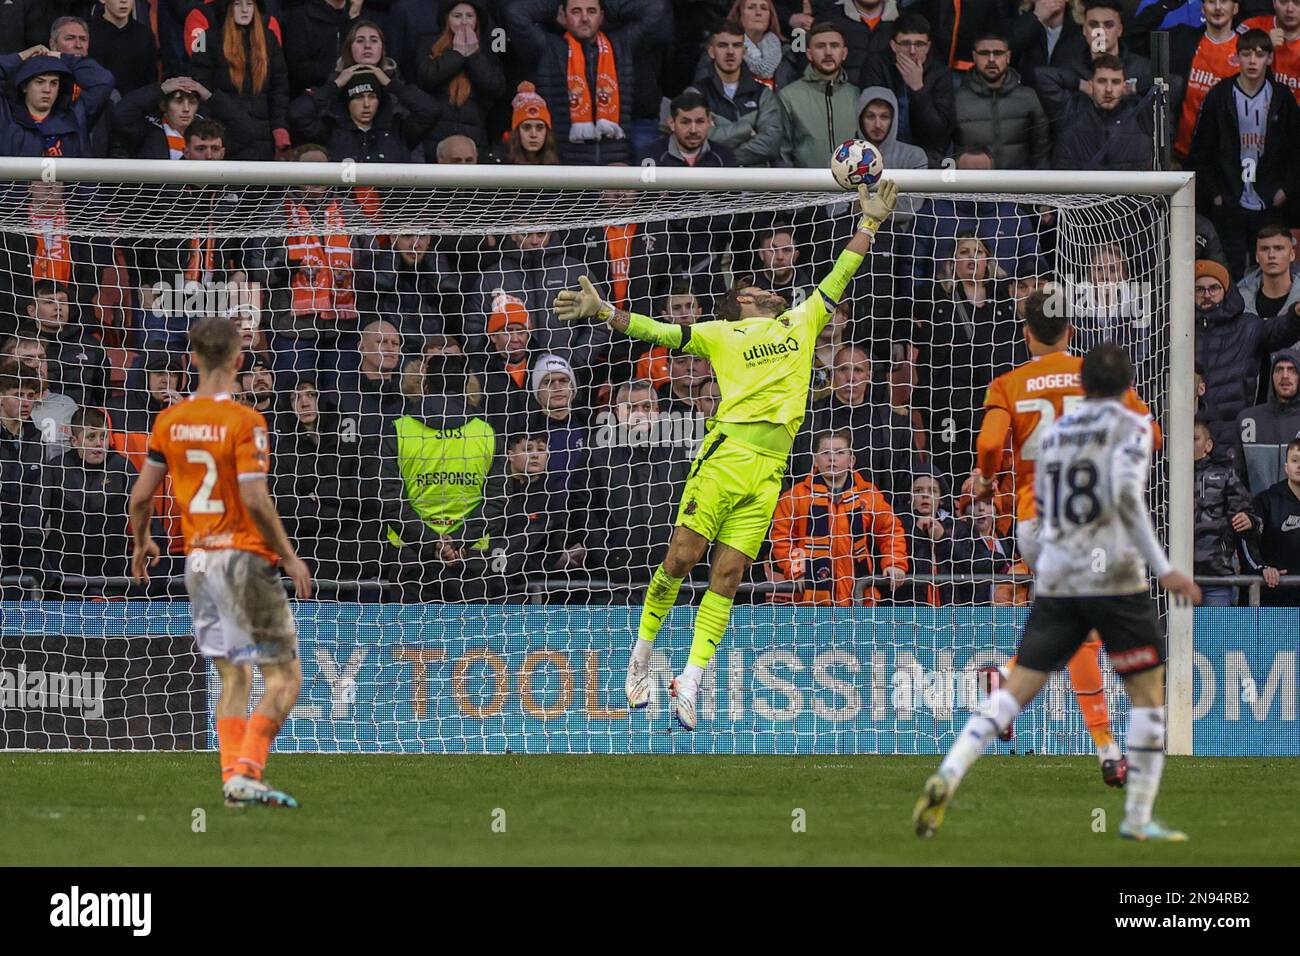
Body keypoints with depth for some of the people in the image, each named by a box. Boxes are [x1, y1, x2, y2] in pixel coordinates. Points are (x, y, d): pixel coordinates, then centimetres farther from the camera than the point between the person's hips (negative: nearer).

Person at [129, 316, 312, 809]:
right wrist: (289, 556, -10)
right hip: (244, 556, -6)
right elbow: (254, 498, -20)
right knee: (285, 675, -1)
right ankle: (247, 770, -14)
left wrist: (141, 543, 26)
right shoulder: (245, 422, -13)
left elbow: (141, 494, 8)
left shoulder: (169, 421, 4)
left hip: (197, 560, 6)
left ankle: (233, 778, 5)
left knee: (233, 676, 14)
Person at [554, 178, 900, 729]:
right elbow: (659, 332, 7)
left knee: (728, 576, -2)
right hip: (727, 451, -3)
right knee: (681, 557, -8)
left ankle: (690, 683, -1)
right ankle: (642, 654, 11)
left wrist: (869, 224, 31)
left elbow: (837, 281, 32)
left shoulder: (800, 323, 26)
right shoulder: (721, 335, 13)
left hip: (770, 469, 3)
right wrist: (603, 312, -5)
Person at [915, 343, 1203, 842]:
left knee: (1016, 689, 2)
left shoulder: (1054, 432, 16)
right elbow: (1126, 495, -17)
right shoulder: (1130, 427, -1)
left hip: (1056, 579, 5)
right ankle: (1138, 817, 2)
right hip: (1114, 577, -5)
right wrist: (1163, 569, -17)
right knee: (1148, 693, 7)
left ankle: (948, 775, -19)